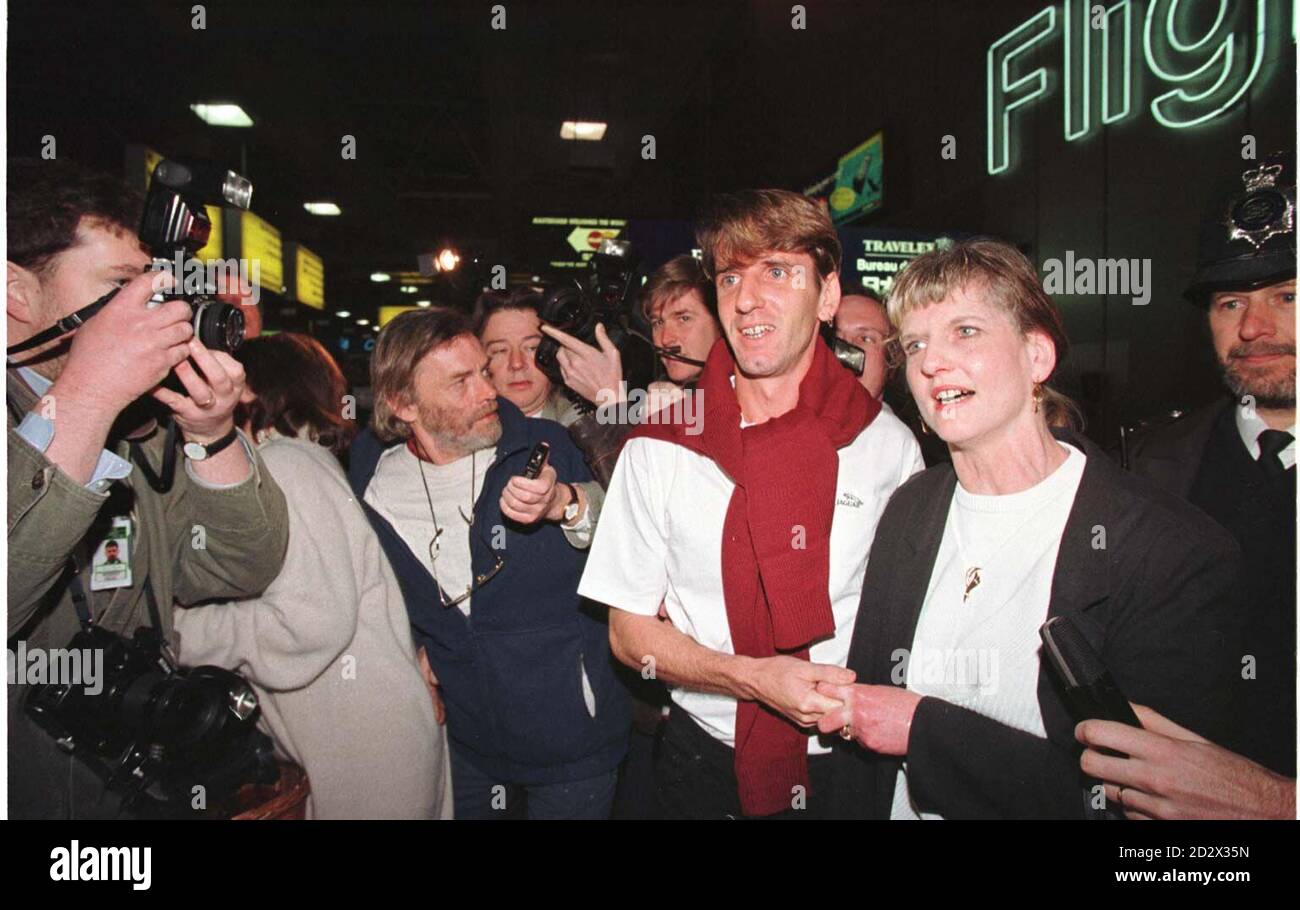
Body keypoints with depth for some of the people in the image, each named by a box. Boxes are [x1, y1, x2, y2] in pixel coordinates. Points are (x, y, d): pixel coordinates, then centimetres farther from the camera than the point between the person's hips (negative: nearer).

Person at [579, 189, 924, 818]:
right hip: (706, 759, 0)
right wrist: (753, 677, -19)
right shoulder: (659, 448, -9)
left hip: (847, 762, 1)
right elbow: (630, 632, -5)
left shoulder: (889, 445, -7)